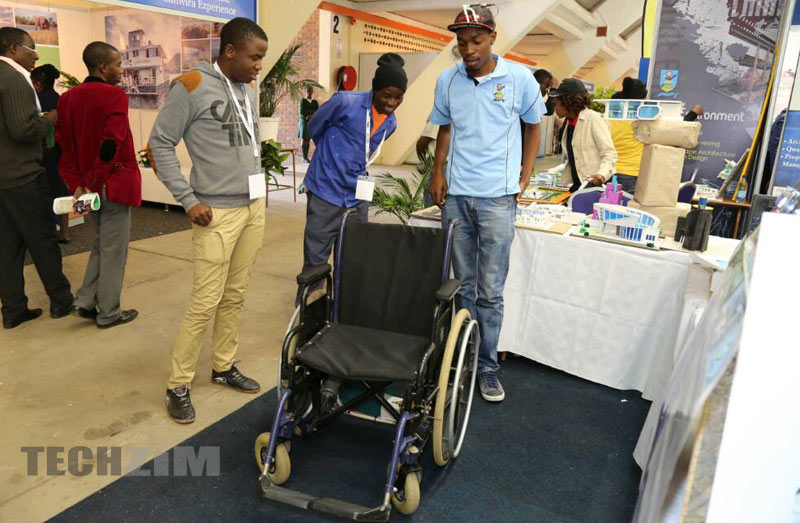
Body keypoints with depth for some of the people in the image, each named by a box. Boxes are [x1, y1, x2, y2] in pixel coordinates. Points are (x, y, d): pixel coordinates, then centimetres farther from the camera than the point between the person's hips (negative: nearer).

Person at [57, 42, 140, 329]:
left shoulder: (68, 98, 9)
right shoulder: (114, 96, -13)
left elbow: (64, 145, 5)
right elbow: (112, 145, -22)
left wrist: (78, 184, 3)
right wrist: (96, 182, -14)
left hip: (89, 185, 7)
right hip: (115, 184, -7)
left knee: (102, 243, 22)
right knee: (114, 249, 3)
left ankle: (85, 302, 23)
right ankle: (108, 313, 14)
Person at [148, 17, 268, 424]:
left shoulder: (247, 90, 12)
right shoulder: (192, 86, -8)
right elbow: (160, 144, -8)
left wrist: (256, 185, 11)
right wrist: (188, 200, -12)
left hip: (254, 207, 7)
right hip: (218, 212, -6)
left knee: (235, 297, 11)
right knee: (206, 302, -5)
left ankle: (224, 367, 25)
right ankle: (178, 386, 10)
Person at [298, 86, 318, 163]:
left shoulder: (315, 102, 11)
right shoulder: (302, 101, 1)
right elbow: (301, 112, -11)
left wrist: (311, 115, -14)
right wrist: (312, 111, -10)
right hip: (304, 122, -3)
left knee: (308, 140, 4)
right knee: (304, 139, -6)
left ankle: (306, 157, 8)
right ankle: (305, 157, -4)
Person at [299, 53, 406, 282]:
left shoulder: (390, 123, 5)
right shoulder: (345, 102, -14)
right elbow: (314, 128, 1)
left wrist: (358, 176, 13)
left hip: (357, 197, 6)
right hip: (326, 193, -5)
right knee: (315, 260, 1)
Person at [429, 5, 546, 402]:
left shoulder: (520, 79, -2)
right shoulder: (447, 81, 4)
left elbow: (533, 127, 10)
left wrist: (525, 177, 3)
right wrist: (437, 172, 3)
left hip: (498, 197, -2)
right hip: (456, 195, 3)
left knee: (490, 291, 0)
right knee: (463, 285, 12)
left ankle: (487, 365, 15)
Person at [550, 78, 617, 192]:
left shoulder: (594, 119, -10)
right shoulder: (569, 122, 12)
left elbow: (610, 154, -14)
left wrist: (602, 174, -30)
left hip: (597, 183, -7)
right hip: (578, 184, 7)